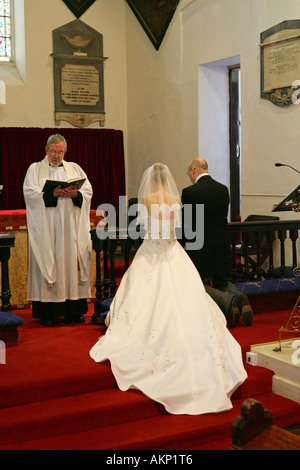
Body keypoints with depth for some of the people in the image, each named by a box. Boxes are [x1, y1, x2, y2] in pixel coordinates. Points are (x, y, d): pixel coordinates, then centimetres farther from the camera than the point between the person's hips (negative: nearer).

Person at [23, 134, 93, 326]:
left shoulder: (74, 168, 16)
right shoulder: (35, 169, 7)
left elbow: (89, 191, 9)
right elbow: (29, 193, -6)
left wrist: (75, 194, -12)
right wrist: (52, 194, -18)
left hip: (71, 227, 3)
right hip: (46, 228, -2)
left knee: (72, 262, 0)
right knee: (47, 262, -5)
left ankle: (73, 311, 6)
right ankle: (47, 312, -2)